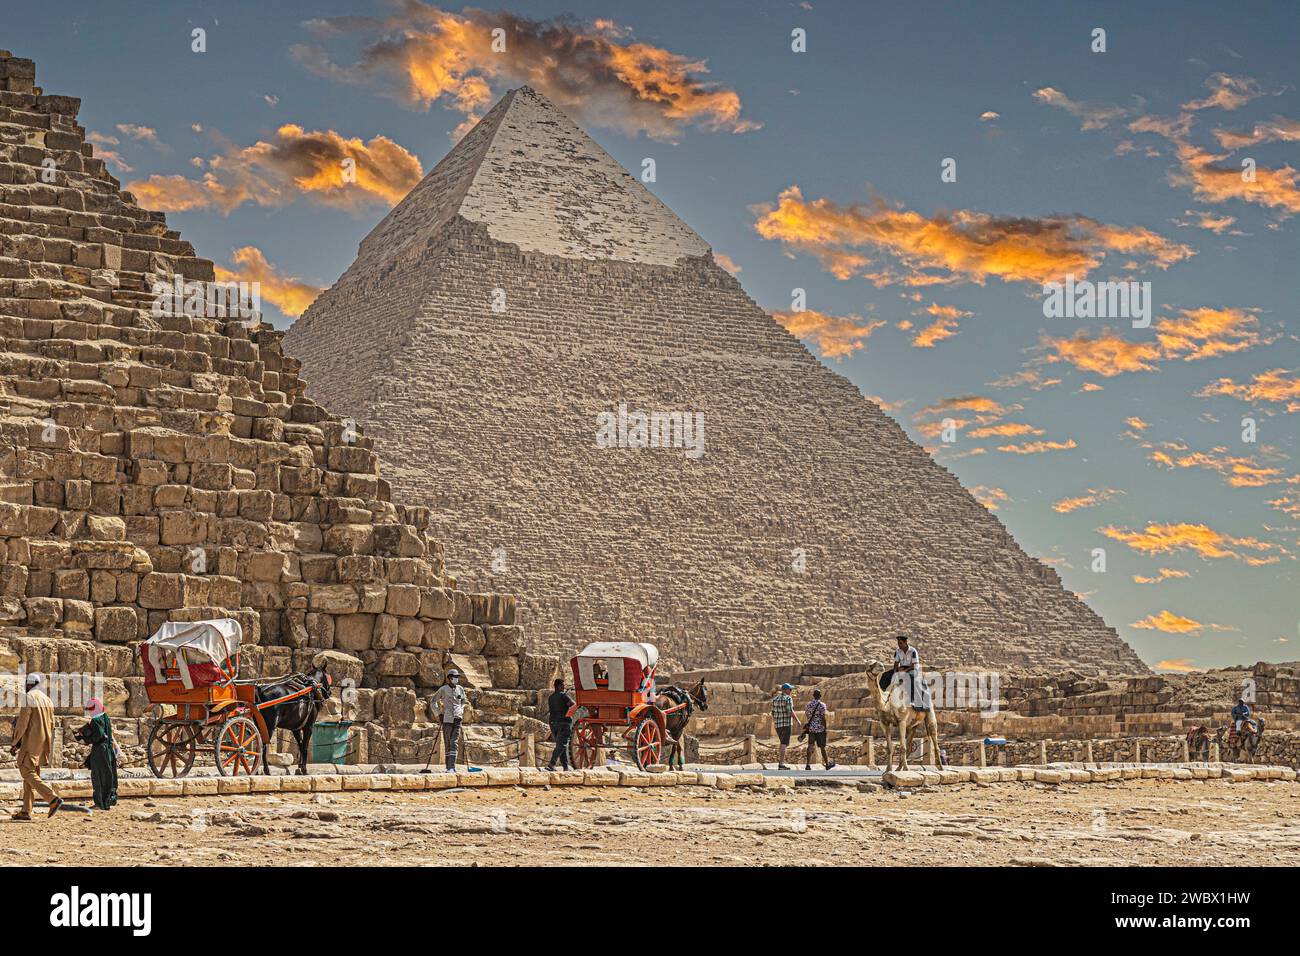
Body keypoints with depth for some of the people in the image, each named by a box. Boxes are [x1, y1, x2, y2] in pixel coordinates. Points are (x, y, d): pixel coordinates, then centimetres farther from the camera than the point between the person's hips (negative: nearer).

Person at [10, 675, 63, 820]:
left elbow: (22, 722, -15)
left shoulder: (29, 697, -10)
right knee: (31, 773, 10)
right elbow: (51, 725, 17)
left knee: (27, 772, -8)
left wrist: (15, 743, -10)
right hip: (43, 743, 8)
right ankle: (26, 811, 8)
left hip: (31, 741, -8)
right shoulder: (46, 699, 15)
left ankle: (53, 798, -22)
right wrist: (48, 746, 22)